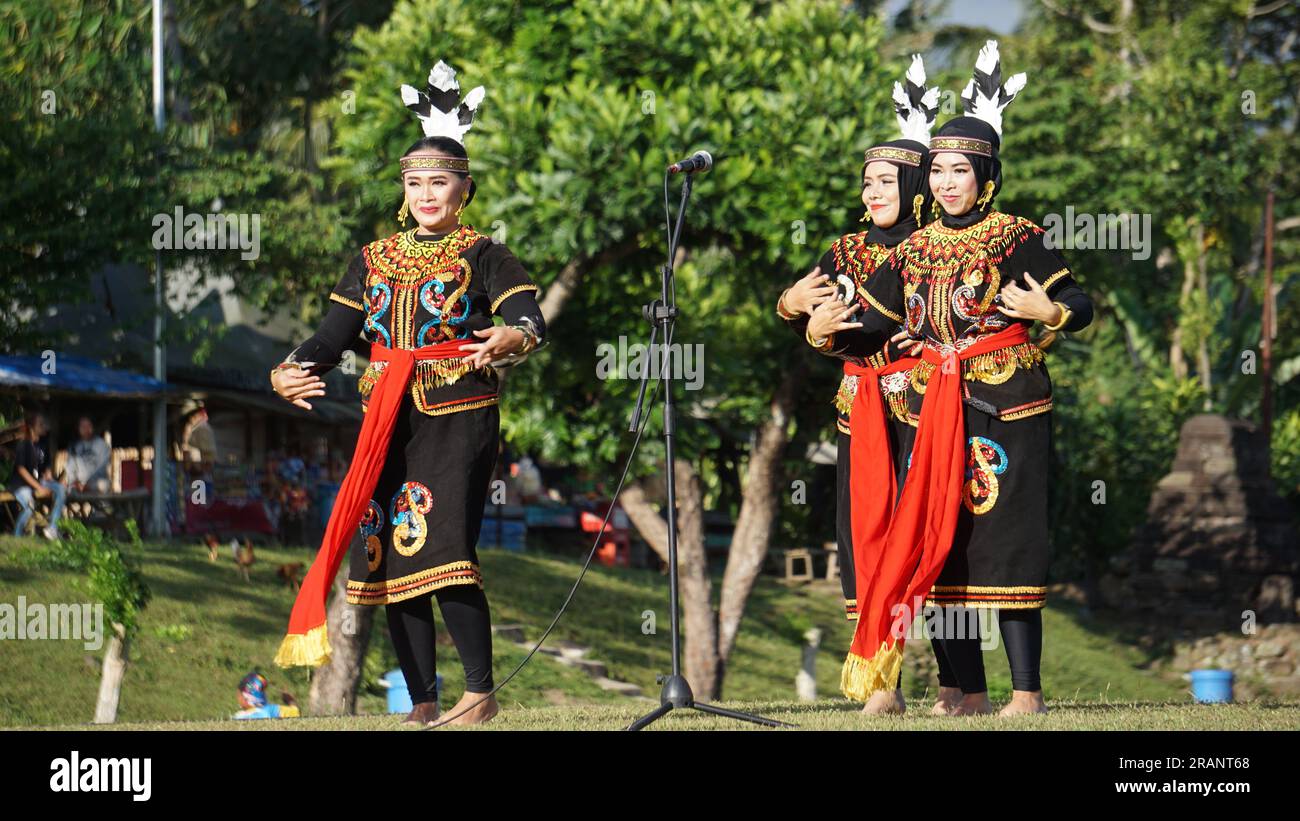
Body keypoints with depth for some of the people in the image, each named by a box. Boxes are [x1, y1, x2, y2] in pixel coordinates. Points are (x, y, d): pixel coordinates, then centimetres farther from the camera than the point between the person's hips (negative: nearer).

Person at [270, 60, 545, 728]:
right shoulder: (374, 261, 15)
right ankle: (422, 702, 11)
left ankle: (481, 691, -9)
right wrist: (290, 371, -8)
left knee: (443, 553, -18)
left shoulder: (481, 256, 2)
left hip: (458, 422, -5)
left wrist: (515, 338, -36)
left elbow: (528, 319, -13)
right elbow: (334, 336, 11)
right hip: (386, 427, 5)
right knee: (393, 560, 3)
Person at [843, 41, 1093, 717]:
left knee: (1005, 541, -10)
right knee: (937, 546, 2)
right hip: (931, 409, 5)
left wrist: (1048, 311, -26)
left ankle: (1027, 692, -8)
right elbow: (876, 320, 16)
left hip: (1004, 408, -5)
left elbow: (1080, 305, -5)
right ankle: (969, 692, 8)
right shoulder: (915, 249, 13)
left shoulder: (1015, 240, -1)